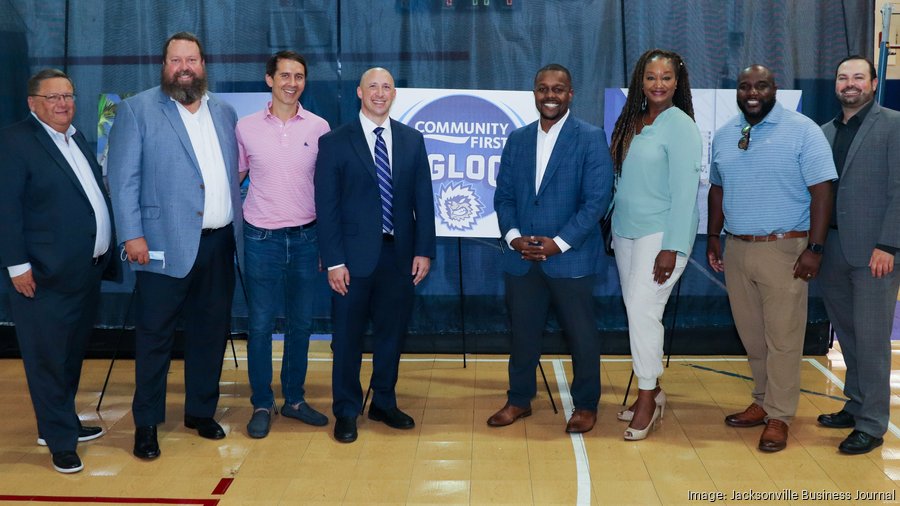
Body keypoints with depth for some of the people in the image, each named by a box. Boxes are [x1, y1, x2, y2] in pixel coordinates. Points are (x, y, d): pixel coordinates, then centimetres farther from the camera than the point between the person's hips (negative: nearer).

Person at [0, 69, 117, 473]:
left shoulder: (76, 139, 14)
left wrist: (104, 256, 16)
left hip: (86, 270, 8)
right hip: (46, 274, -8)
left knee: (72, 354, 18)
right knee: (48, 359, 2)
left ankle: (61, 422, 33)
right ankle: (61, 442, 12)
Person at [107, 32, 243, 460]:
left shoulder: (224, 112, 13)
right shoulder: (137, 109, -1)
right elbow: (123, 178, -6)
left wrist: (238, 228, 9)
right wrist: (132, 235, -13)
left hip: (219, 243, 5)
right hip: (166, 244, -5)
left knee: (211, 332, 12)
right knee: (154, 336, 2)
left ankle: (201, 412, 27)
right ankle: (146, 424, 15)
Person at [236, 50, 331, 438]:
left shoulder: (318, 127, 1)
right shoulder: (246, 127, 0)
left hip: (306, 237, 1)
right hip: (261, 238, -1)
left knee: (300, 323, 10)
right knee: (260, 325, 3)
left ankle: (294, 399, 25)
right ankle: (261, 405, 16)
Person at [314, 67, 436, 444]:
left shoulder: (412, 140, 8)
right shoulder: (334, 142, -1)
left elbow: (423, 199, 6)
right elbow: (326, 206, -4)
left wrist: (423, 251, -1)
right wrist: (334, 261, -10)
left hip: (400, 253, 3)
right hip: (354, 256, -3)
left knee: (392, 332, 12)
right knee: (348, 336, 6)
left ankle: (384, 404, 29)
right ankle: (346, 411, 20)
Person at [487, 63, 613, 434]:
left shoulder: (591, 139, -4)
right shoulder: (517, 140, 10)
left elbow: (596, 199, -11)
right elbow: (503, 195, 10)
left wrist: (559, 243, -16)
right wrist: (513, 235, -7)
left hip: (570, 258, -4)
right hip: (522, 258, 4)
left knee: (581, 335, 6)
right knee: (522, 332, 13)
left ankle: (586, 405, 23)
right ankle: (519, 399, 29)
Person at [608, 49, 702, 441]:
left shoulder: (680, 126, -10)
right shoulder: (630, 122, 10)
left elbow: (685, 190, -14)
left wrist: (673, 248, -18)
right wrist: (613, 228, 11)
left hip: (661, 232, -7)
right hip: (626, 231, 7)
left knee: (643, 309, -11)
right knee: (636, 310, 9)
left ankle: (648, 398, 3)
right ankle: (651, 390, 21)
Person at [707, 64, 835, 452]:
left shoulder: (802, 130, -7)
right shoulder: (724, 135, 10)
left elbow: (821, 190, -10)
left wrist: (814, 248, -15)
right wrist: (714, 237, 14)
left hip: (783, 250, -5)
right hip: (736, 249, 5)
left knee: (782, 337, 0)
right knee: (751, 335, 12)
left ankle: (779, 416, 11)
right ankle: (763, 402, 27)